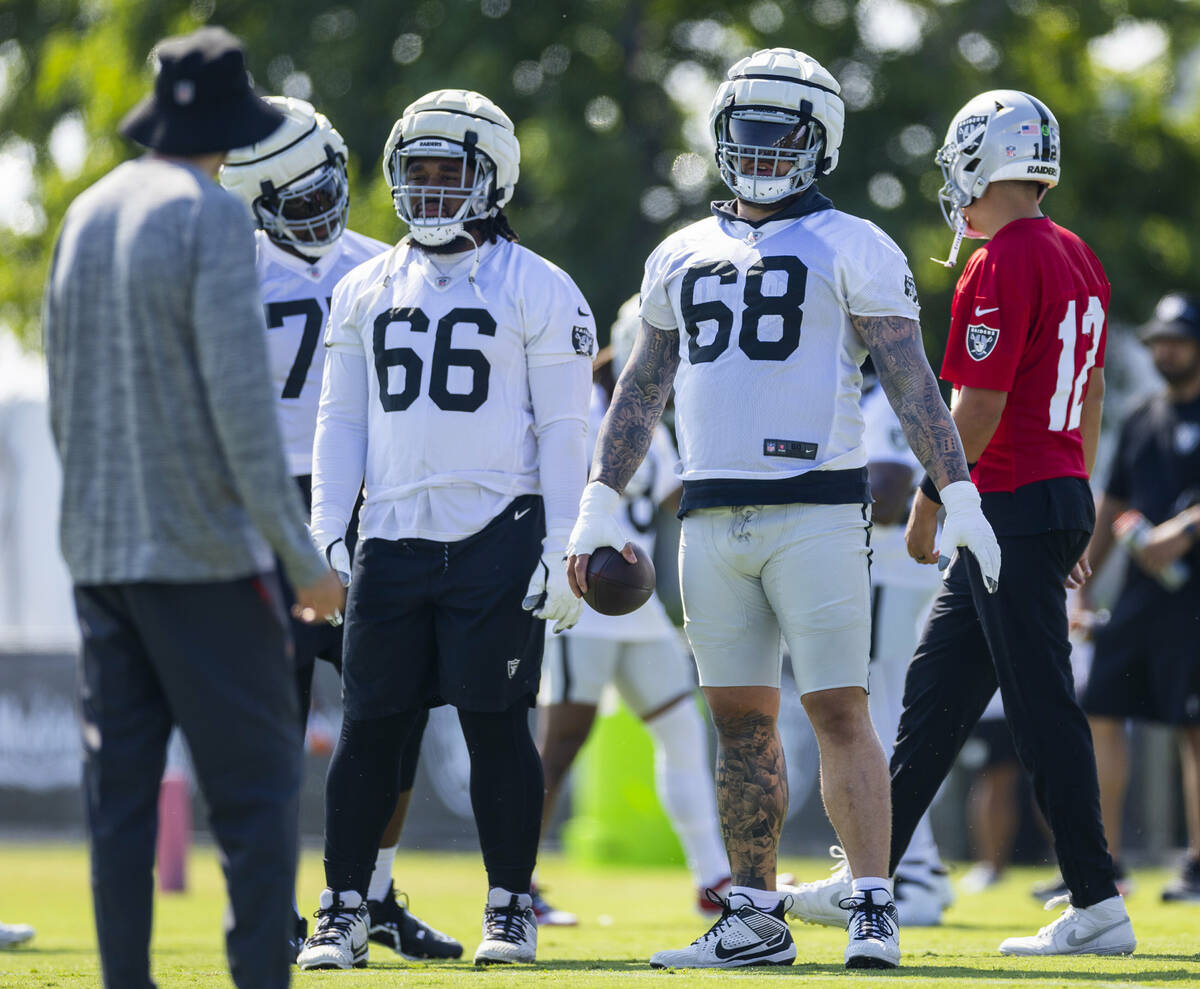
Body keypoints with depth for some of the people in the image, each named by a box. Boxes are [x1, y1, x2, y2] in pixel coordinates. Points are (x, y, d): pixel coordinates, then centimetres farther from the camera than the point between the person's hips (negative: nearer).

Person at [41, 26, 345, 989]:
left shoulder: (86, 216, 11)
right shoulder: (211, 216, -11)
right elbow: (240, 399, -17)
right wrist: (303, 556, -14)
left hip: (100, 550, 7)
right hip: (203, 550, -7)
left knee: (119, 783, 7)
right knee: (259, 777, -3)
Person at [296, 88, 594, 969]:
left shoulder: (538, 292, -1)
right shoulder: (367, 291, 12)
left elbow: (563, 429, -2)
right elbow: (341, 421, 15)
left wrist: (564, 551, -8)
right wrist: (324, 535, 6)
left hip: (497, 538, -4)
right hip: (392, 535, 4)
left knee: (496, 725, -1)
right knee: (371, 726, 3)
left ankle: (511, 911, 8)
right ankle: (343, 912, 8)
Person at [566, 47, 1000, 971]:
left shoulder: (853, 250, 1)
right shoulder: (683, 255, 16)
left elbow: (912, 381, -4)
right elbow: (642, 390, 21)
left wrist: (959, 496, -11)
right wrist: (601, 505, 16)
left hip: (817, 509, -5)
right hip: (713, 515, 5)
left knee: (839, 709, -8)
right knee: (742, 718, 7)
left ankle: (874, 908, -7)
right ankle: (755, 918, 12)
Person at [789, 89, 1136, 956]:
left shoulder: (1003, 268, -16)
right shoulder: (1078, 260, 13)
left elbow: (981, 406, -18)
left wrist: (931, 501, -9)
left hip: (1015, 506, -10)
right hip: (1062, 496, 10)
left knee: (1042, 705, -5)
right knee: (936, 686, 13)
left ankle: (1097, 907, -2)